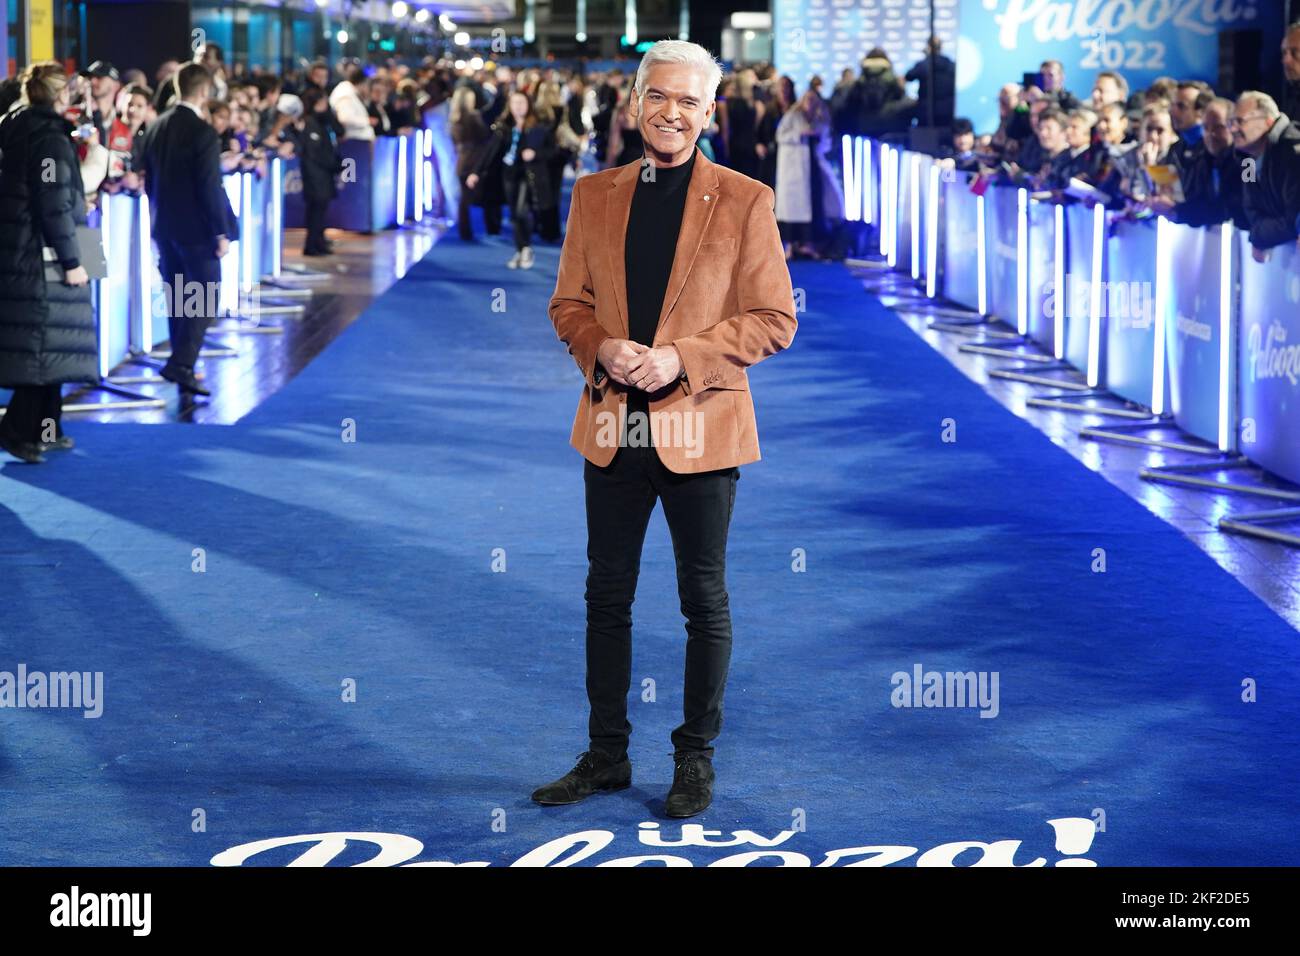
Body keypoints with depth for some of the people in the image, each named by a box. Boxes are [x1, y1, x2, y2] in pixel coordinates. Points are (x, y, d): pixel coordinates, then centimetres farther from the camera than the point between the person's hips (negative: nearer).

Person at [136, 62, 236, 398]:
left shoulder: (155, 128, 4)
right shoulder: (203, 133, -17)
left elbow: (148, 179, 10)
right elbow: (210, 188, -18)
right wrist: (222, 231, -12)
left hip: (164, 227, 7)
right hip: (197, 229, -7)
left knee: (177, 301, 15)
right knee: (205, 297, 0)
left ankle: (183, 367, 21)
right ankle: (181, 365, -11)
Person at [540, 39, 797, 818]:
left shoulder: (744, 201, -4)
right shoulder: (595, 195, 7)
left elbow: (775, 321, -6)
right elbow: (569, 303, 11)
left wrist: (681, 358, -17)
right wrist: (602, 348, -11)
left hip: (698, 428, -3)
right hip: (612, 427, 3)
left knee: (704, 599, 7)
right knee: (607, 594, 10)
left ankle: (697, 757, 20)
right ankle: (606, 755, 21)